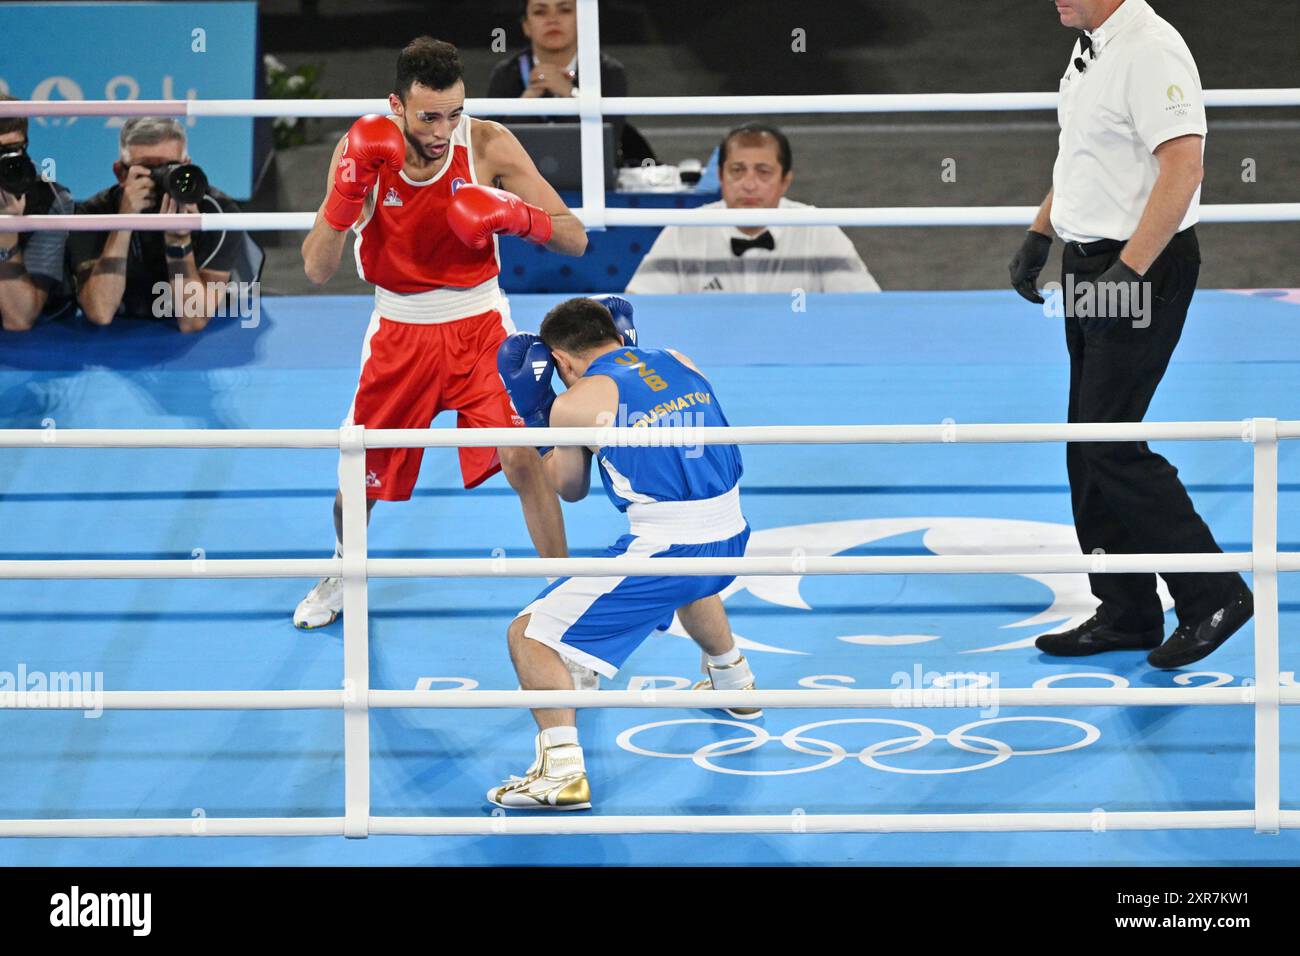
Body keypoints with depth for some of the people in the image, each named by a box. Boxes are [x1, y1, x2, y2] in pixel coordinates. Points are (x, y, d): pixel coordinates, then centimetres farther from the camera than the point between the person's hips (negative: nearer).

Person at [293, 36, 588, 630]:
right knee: (357, 476, 9)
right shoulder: (364, 151, -16)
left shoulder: (488, 145, -18)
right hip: (399, 330, 1)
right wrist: (347, 190, -34)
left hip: (478, 323, -1)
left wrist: (518, 215, -34)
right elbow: (317, 271, -19)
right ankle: (342, 575, 40)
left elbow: (575, 240, -14)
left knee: (521, 458, -18)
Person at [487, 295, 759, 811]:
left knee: (530, 635, 0)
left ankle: (562, 772, -14)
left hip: (662, 545, -7)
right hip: (731, 538, 7)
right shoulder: (679, 362, 12)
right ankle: (733, 682, 62)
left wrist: (535, 416, 22)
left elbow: (570, 489, 13)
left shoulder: (574, 403, -4)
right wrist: (627, 346, 38)